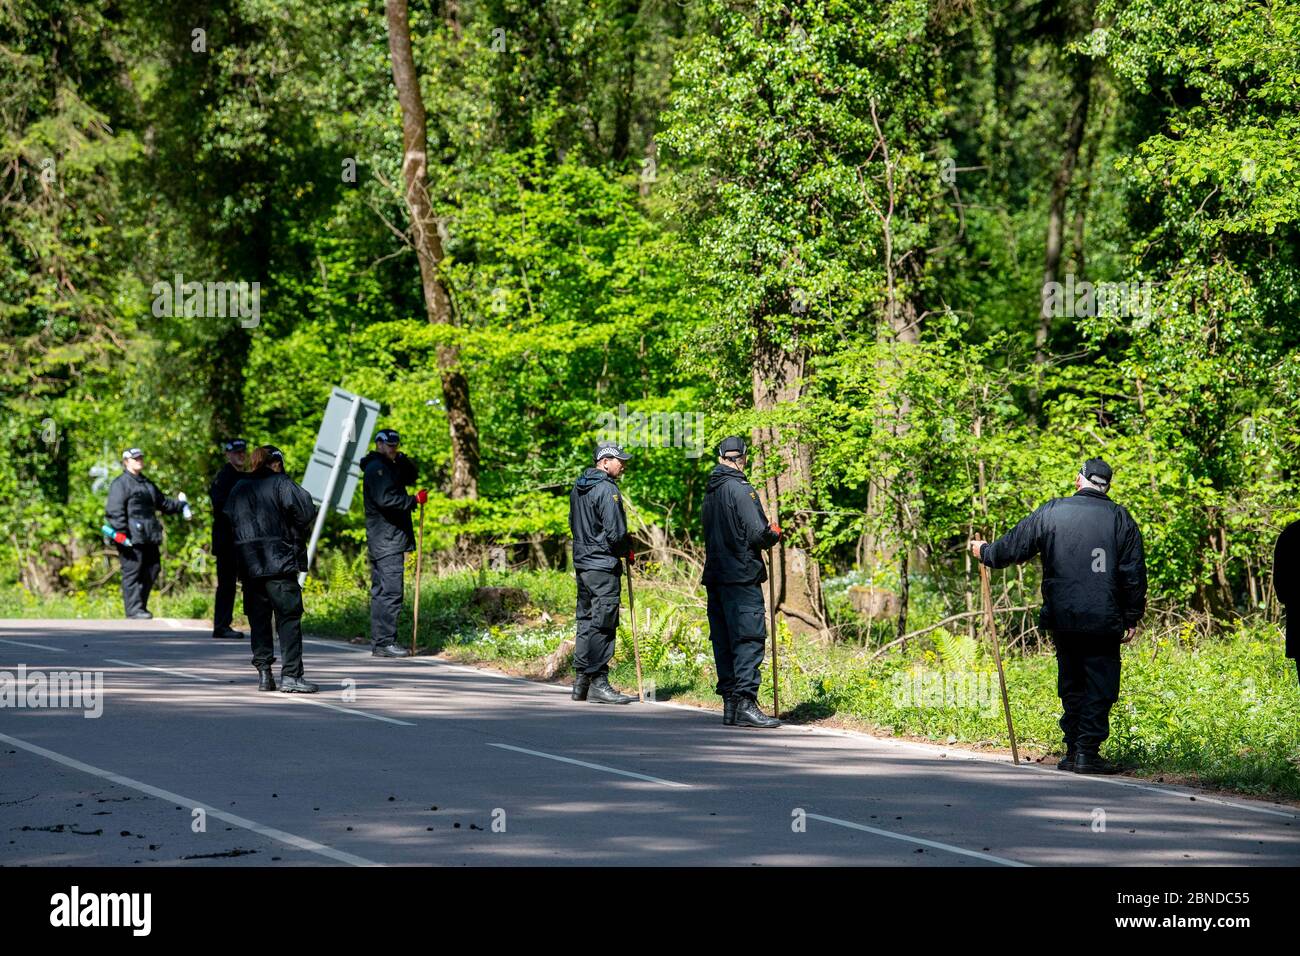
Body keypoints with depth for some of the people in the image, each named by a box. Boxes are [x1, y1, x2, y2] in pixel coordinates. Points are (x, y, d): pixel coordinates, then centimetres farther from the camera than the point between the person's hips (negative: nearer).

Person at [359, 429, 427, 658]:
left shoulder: (389, 467, 21)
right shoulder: (376, 468, -11)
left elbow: (411, 477, 21)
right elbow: (385, 499, -22)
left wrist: (402, 459, 4)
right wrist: (414, 500, -17)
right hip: (387, 541, -11)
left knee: (380, 591, 10)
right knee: (390, 591, -13)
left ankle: (378, 642, 13)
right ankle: (385, 642, -15)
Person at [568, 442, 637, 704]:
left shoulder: (577, 488, 13)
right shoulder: (606, 489, -15)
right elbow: (615, 533, -18)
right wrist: (628, 552, -1)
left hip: (581, 563, 9)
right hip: (603, 567, -9)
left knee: (585, 621, 15)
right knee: (603, 624, -6)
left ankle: (581, 682, 19)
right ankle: (598, 683, -7)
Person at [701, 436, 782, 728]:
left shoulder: (710, 492, 13)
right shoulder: (741, 490, -11)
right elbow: (758, 534, -17)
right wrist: (774, 534, 5)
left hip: (715, 577, 8)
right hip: (742, 578, -8)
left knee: (724, 642, 10)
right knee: (749, 638, -8)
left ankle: (729, 704, 13)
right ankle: (745, 704, -16)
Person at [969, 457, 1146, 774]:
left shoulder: (1051, 513, 2)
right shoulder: (1121, 519, 1)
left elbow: (1013, 547, 9)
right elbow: (1134, 573, 1)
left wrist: (985, 552, 29)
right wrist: (1132, 617, 8)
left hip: (1061, 618, 2)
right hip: (1103, 622, -2)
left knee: (1071, 686, 14)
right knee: (1099, 687, 2)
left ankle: (1073, 751, 15)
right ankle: (1087, 752, -4)